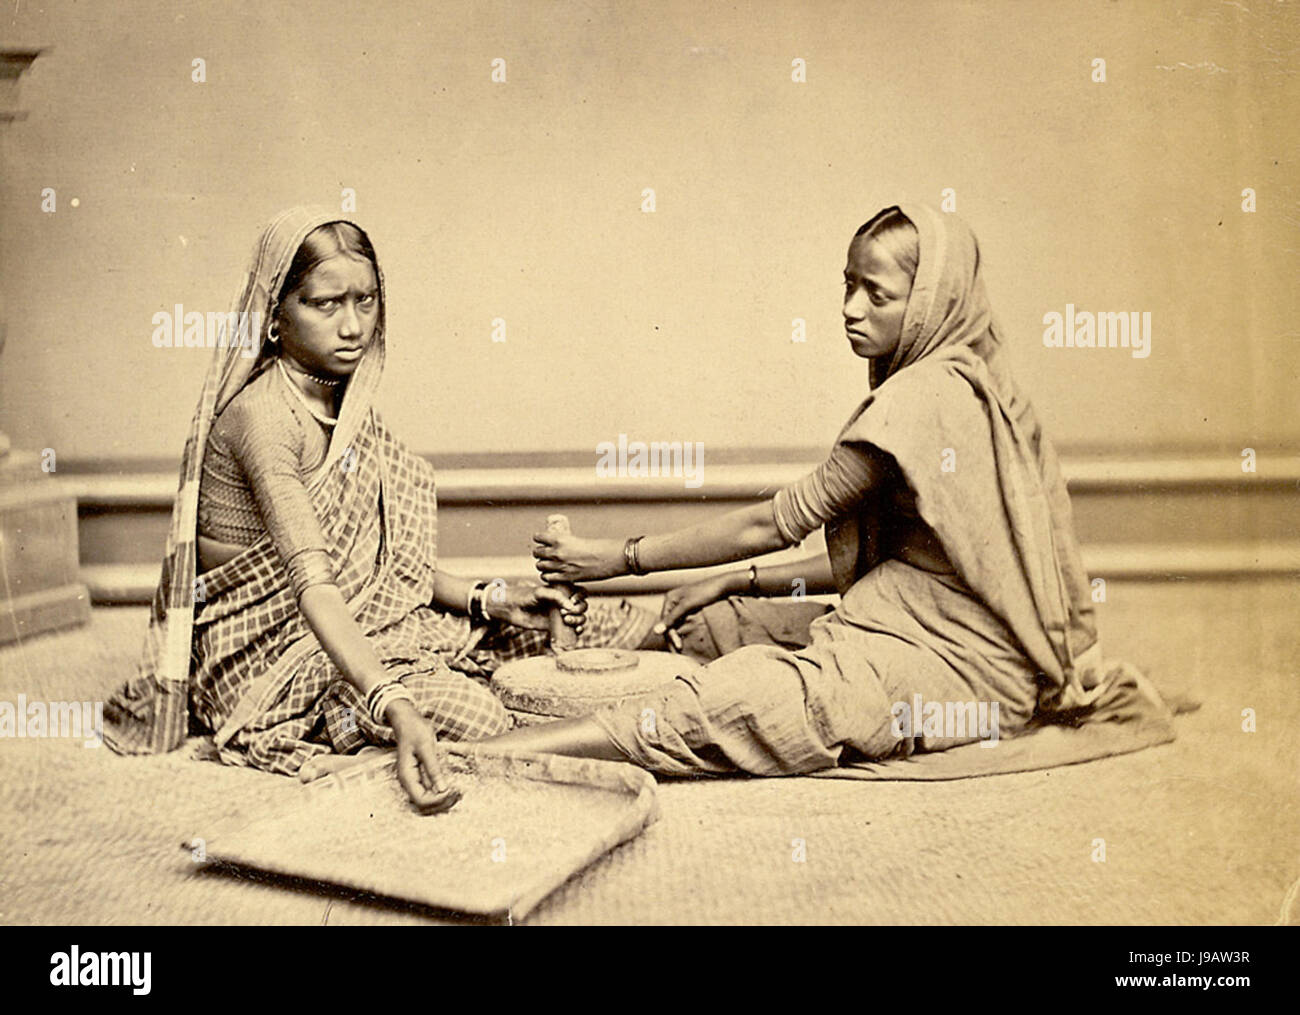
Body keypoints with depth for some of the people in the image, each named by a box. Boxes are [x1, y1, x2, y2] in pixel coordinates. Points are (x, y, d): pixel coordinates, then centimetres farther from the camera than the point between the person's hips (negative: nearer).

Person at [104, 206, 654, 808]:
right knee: (473, 714, -31)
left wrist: (485, 599, -6)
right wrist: (393, 707, -45)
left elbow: (384, 563, 8)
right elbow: (313, 585, -33)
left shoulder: (347, 405, 6)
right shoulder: (262, 416, -22)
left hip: (350, 625, 8)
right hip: (267, 652, -8)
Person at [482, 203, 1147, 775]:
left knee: (712, 711, -27)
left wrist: (624, 557, -6)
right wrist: (739, 582, 9)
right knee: (711, 620, 10)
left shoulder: (923, 396, -17)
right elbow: (873, 560, 15)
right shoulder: (967, 384, 14)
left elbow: (782, 521, -14)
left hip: (954, 663, -11)